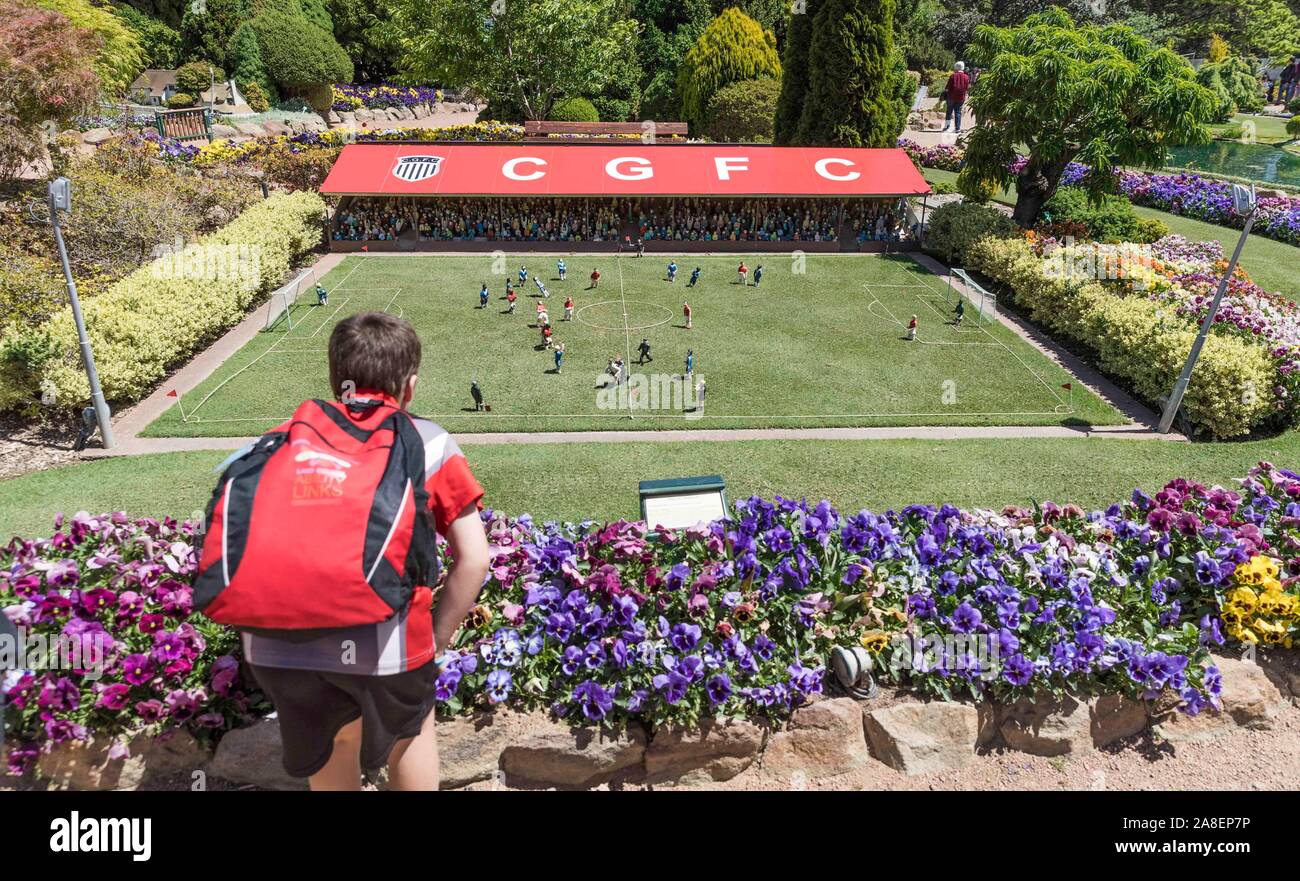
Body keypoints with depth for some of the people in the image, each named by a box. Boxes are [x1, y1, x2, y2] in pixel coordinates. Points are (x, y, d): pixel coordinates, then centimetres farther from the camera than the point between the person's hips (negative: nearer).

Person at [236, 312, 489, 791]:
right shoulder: (430, 445, 7)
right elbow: (474, 559, 2)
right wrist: (435, 639, 12)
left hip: (274, 641, 3)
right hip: (382, 639, -3)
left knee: (330, 745, 32)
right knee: (410, 728, 30)